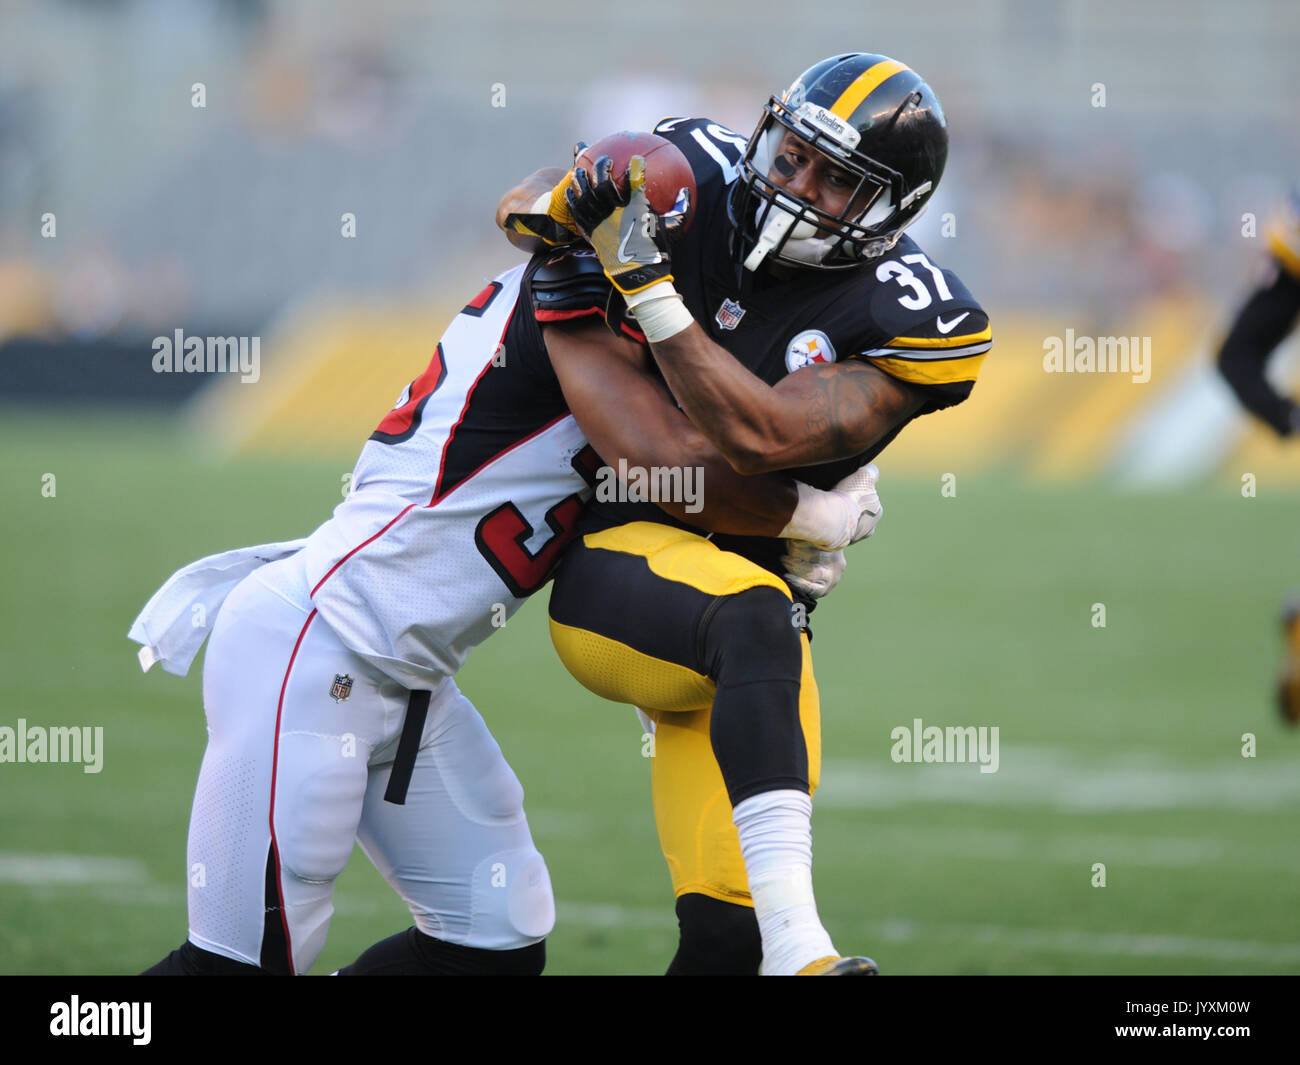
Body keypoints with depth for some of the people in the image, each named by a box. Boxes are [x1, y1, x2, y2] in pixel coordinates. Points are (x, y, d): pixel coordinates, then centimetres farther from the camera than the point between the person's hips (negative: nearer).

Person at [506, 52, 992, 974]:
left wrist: (647, 286, -26)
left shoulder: (913, 324, -11)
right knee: (753, 614, -36)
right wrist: (571, 200, -15)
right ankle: (799, 952, -50)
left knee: (728, 929, -7)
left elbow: (757, 438, -23)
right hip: (617, 560, -2)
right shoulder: (703, 184, -4)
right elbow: (523, 209, 9)